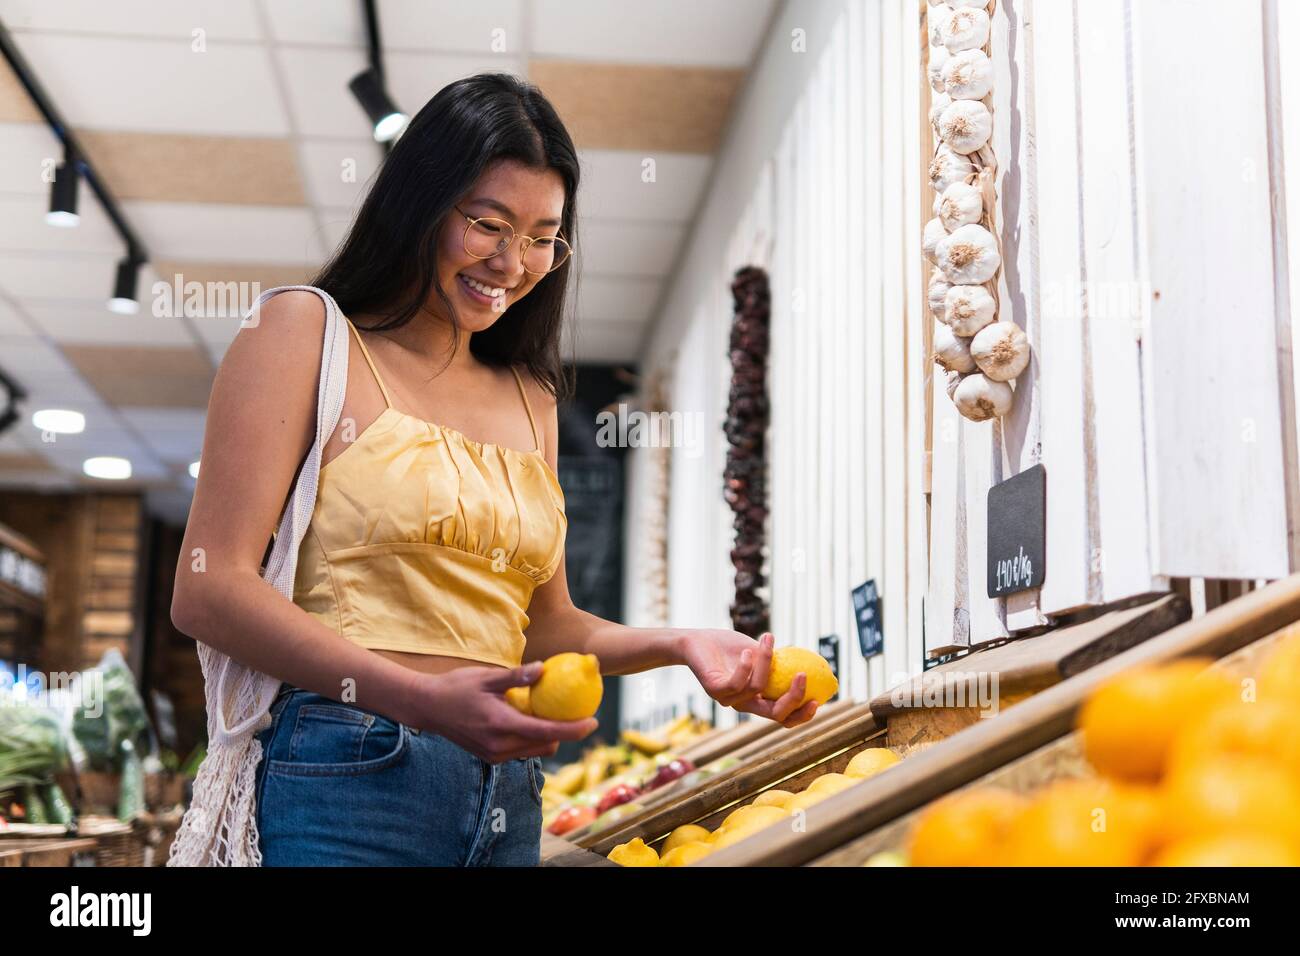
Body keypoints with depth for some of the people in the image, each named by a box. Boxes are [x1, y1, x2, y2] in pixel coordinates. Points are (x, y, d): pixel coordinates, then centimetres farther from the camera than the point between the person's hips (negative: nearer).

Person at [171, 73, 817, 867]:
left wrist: (677, 644, 0)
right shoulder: (307, 332, -1)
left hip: (509, 798, 6)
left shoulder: (529, 400, 16)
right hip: (347, 778, -5)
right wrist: (425, 698, -19)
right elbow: (209, 589, -9)